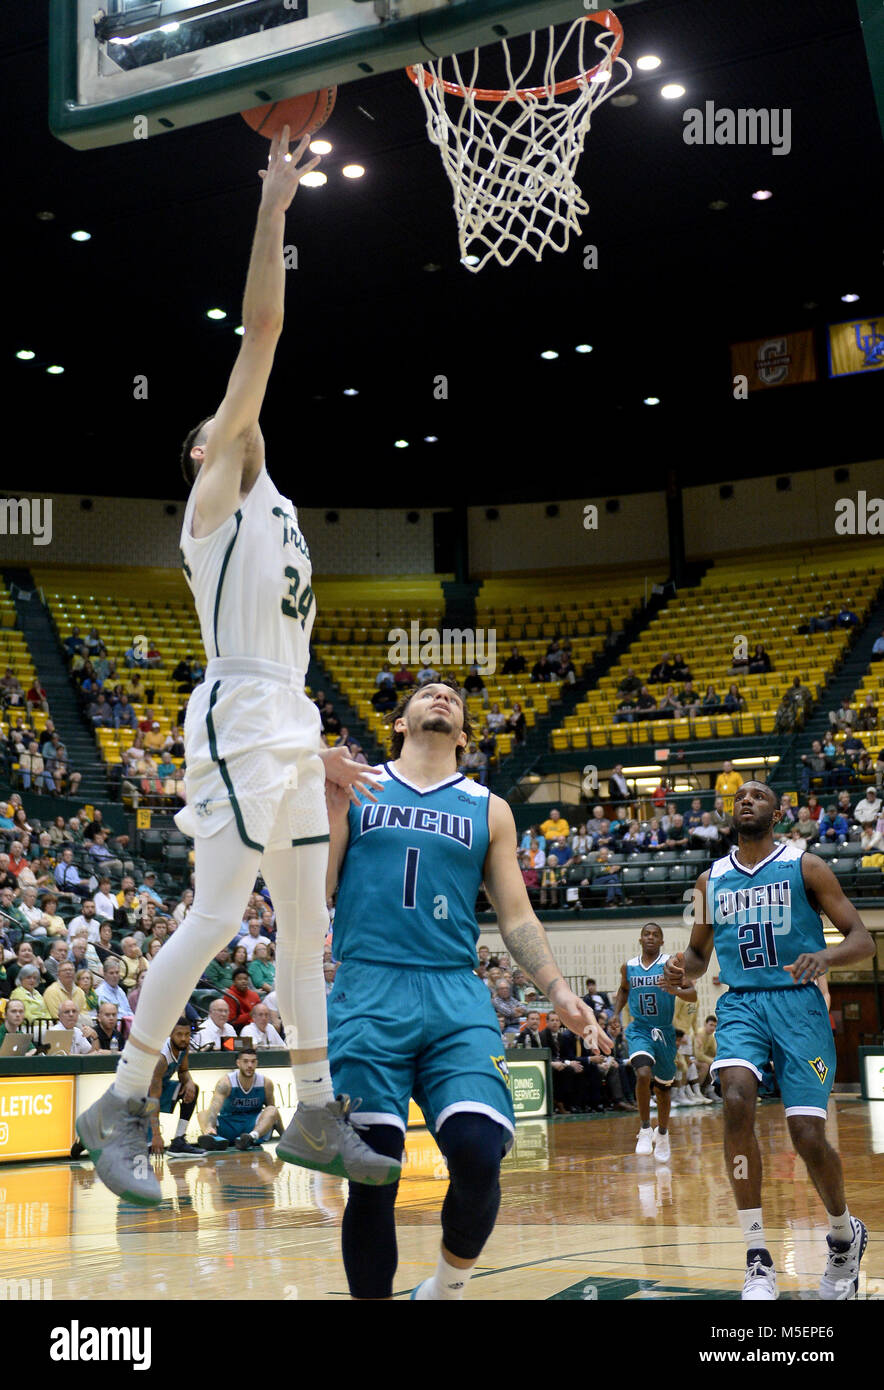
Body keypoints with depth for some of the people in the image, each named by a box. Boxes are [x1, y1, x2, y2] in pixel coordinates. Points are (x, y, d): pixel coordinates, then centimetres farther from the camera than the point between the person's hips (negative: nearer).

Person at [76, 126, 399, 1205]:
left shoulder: (271, 516, 26)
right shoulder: (217, 493, 2)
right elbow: (260, 332, -5)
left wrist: (317, 751, 22)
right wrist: (272, 212, -5)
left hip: (290, 731, 9)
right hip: (241, 722, -9)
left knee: (306, 926, 9)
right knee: (213, 916, -13)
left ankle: (317, 1116, 15)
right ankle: (121, 1108, -6)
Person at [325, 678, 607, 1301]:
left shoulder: (488, 810, 18)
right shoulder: (354, 787, 14)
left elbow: (516, 916, 15)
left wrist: (559, 991, 1)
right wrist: (333, 810, -5)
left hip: (457, 998, 1)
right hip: (369, 994, -1)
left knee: (478, 1152, -17)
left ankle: (451, 1281, 9)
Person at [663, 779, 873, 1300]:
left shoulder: (805, 866, 1)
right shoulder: (712, 880, 13)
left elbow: (863, 939, -2)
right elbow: (699, 952, 23)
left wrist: (826, 956, -24)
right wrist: (682, 969, -2)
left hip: (798, 1003, -2)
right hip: (740, 1004, 2)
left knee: (808, 1134, -10)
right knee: (737, 1101, -25)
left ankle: (845, 1234, 24)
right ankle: (758, 1262, -18)